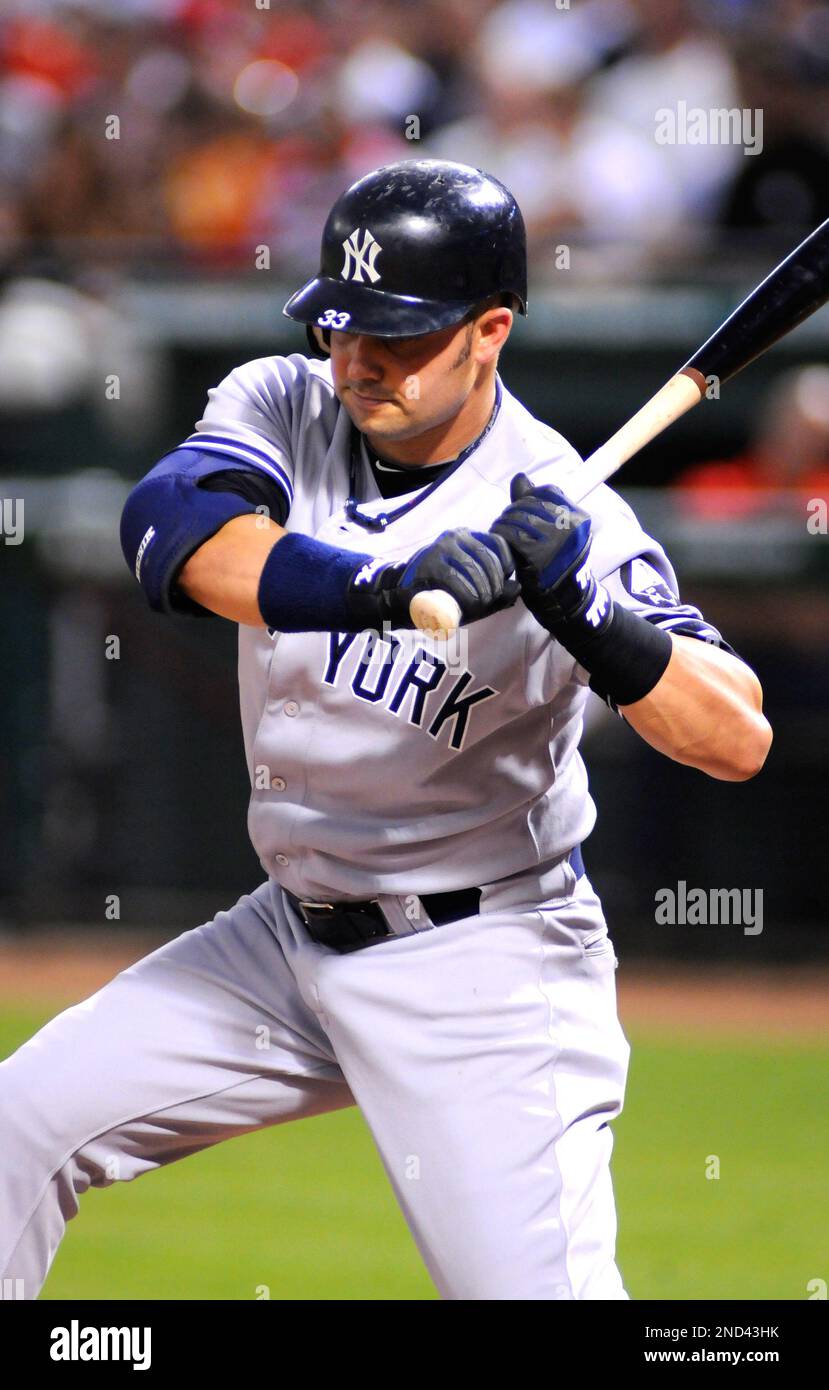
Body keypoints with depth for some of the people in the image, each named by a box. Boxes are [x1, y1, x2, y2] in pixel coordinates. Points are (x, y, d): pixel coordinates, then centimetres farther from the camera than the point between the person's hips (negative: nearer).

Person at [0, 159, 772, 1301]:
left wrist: (592, 615, -39)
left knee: (537, 1293, -17)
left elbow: (737, 739, -23)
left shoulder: (561, 514, -17)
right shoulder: (283, 407, -4)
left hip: (486, 969, -6)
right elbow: (169, 524, -27)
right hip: (292, 937, 6)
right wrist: (386, 586, -42)